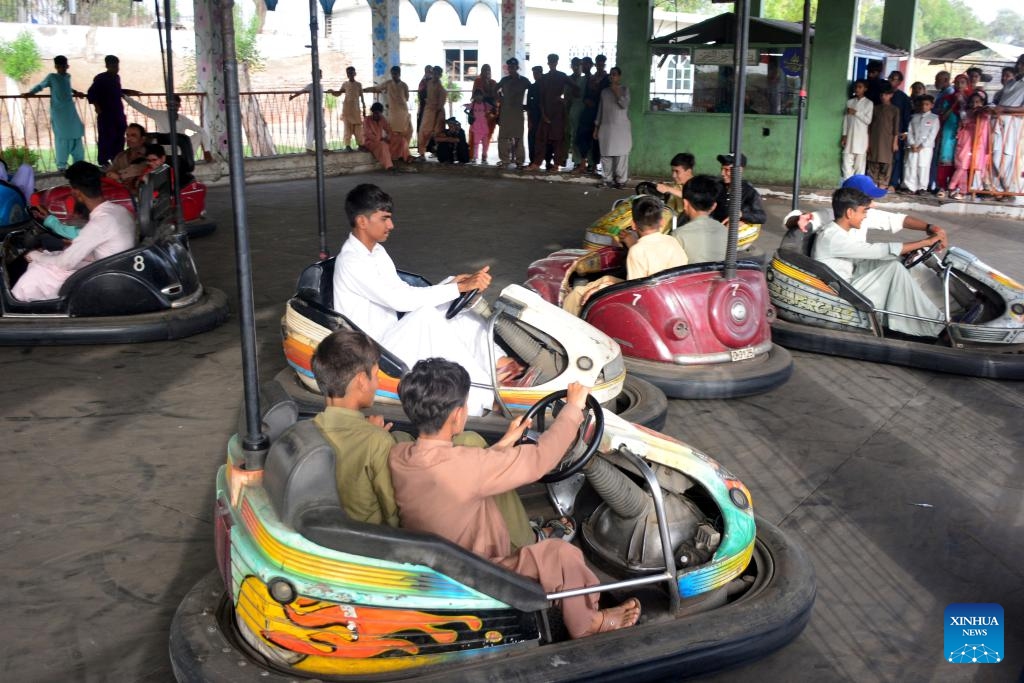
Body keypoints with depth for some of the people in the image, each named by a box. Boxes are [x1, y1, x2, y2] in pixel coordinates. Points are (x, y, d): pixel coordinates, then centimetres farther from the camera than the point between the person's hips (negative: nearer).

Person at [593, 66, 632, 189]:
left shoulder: (625, 89, 2)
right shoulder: (604, 91, 13)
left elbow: (624, 104, -13)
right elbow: (600, 110, 15)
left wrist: (616, 92, -16)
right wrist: (596, 128, 11)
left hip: (621, 127, -4)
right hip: (606, 127, 4)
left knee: (621, 154, -7)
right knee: (606, 154, 1)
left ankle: (621, 180, -3)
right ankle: (608, 179, 9)